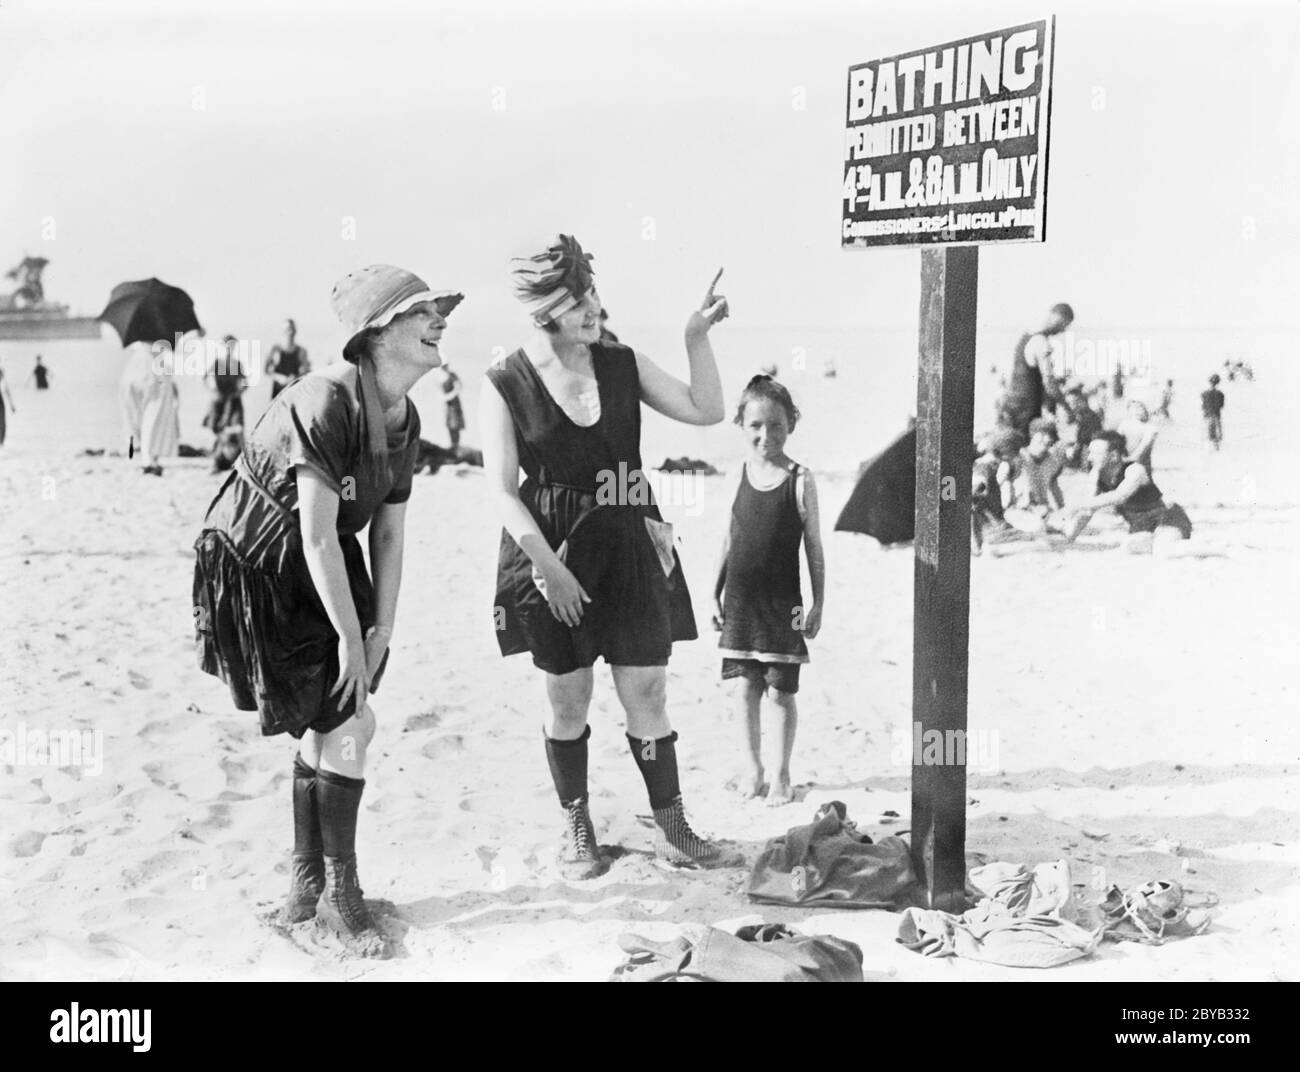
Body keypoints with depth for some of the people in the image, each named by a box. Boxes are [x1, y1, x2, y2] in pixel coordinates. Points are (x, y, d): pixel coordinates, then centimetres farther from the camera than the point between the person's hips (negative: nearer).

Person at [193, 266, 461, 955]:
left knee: (327, 725, 10)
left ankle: (307, 875, 28)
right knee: (347, 726, -7)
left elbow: (388, 534, 3)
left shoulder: (404, 419, -1)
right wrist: (350, 636, -21)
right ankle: (340, 894, 10)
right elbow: (316, 535, -26)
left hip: (326, 572, 8)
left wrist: (382, 631, -2)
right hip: (255, 569, -7)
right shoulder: (324, 402, -27)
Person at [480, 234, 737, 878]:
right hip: (551, 555, -2)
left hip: (630, 549, 3)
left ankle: (672, 831, 16)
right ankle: (576, 829, 25)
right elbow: (501, 489, -9)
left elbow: (706, 411, 4)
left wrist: (698, 338, -6)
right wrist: (549, 565, -16)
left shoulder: (623, 365, 4)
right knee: (568, 698, 7)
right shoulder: (505, 386, -6)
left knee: (647, 693, 4)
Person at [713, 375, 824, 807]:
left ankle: (782, 774, 17)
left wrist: (818, 604, -6)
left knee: (781, 691, 2)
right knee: (744, 687, 8)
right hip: (740, 601, 3)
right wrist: (716, 593, 11)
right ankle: (753, 768, 23)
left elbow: (814, 548, -4)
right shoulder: (740, 474, 3)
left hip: (782, 602, -3)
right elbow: (729, 539, 11)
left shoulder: (799, 480, -8)